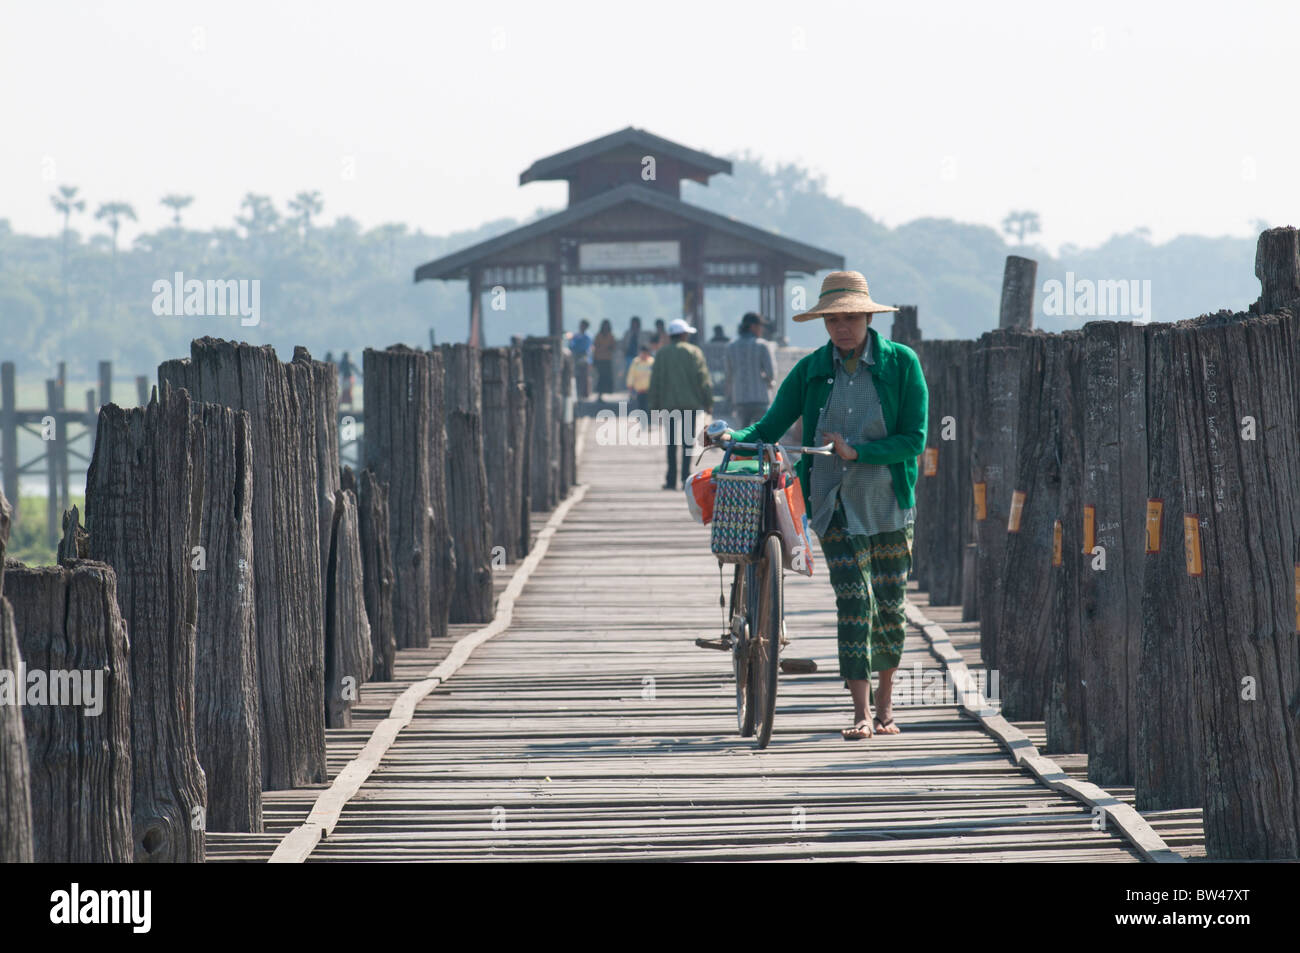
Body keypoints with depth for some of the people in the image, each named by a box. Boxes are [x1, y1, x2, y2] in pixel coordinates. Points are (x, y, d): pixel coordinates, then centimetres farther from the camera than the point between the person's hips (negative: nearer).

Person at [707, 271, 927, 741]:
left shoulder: (901, 363, -5)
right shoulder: (811, 370, 1)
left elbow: (913, 439, -8)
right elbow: (772, 425, 1)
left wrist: (856, 452, -18)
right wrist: (733, 438, -19)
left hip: (889, 499, 0)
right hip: (834, 501, 0)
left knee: (889, 604, 7)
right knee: (852, 599, -11)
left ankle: (885, 706, 24)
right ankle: (860, 714, -12)